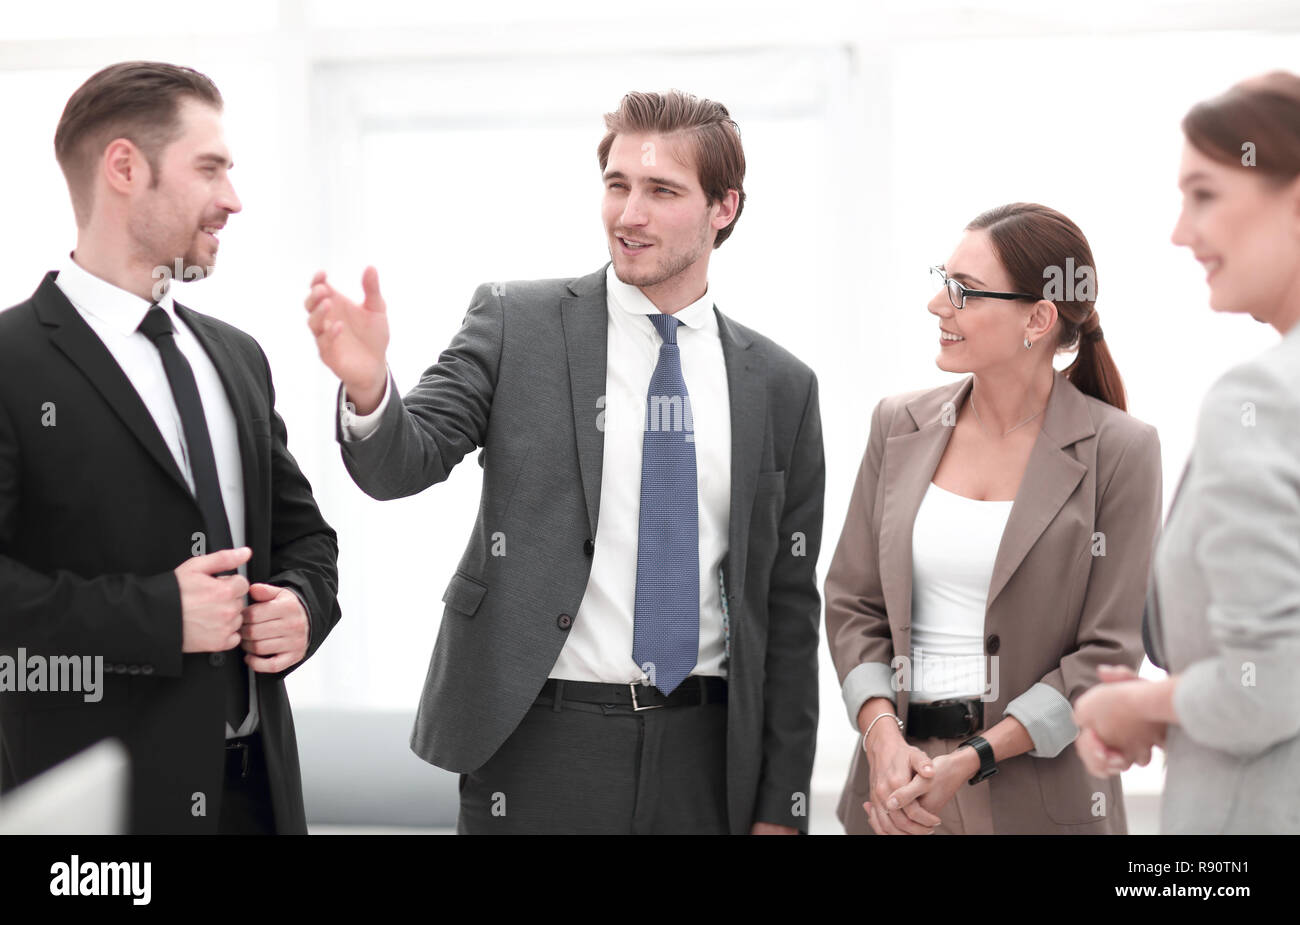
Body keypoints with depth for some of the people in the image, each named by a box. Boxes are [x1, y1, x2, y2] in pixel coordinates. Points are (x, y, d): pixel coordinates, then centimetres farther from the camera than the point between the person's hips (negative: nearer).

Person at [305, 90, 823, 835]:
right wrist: (368, 386, -31)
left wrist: (781, 806, 7)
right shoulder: (515, 324, 0)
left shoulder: (780, 387, 5)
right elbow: (403, 464, -9)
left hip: (706, 755, 2)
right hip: (540, 747, -1)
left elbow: (788, 606, 7)